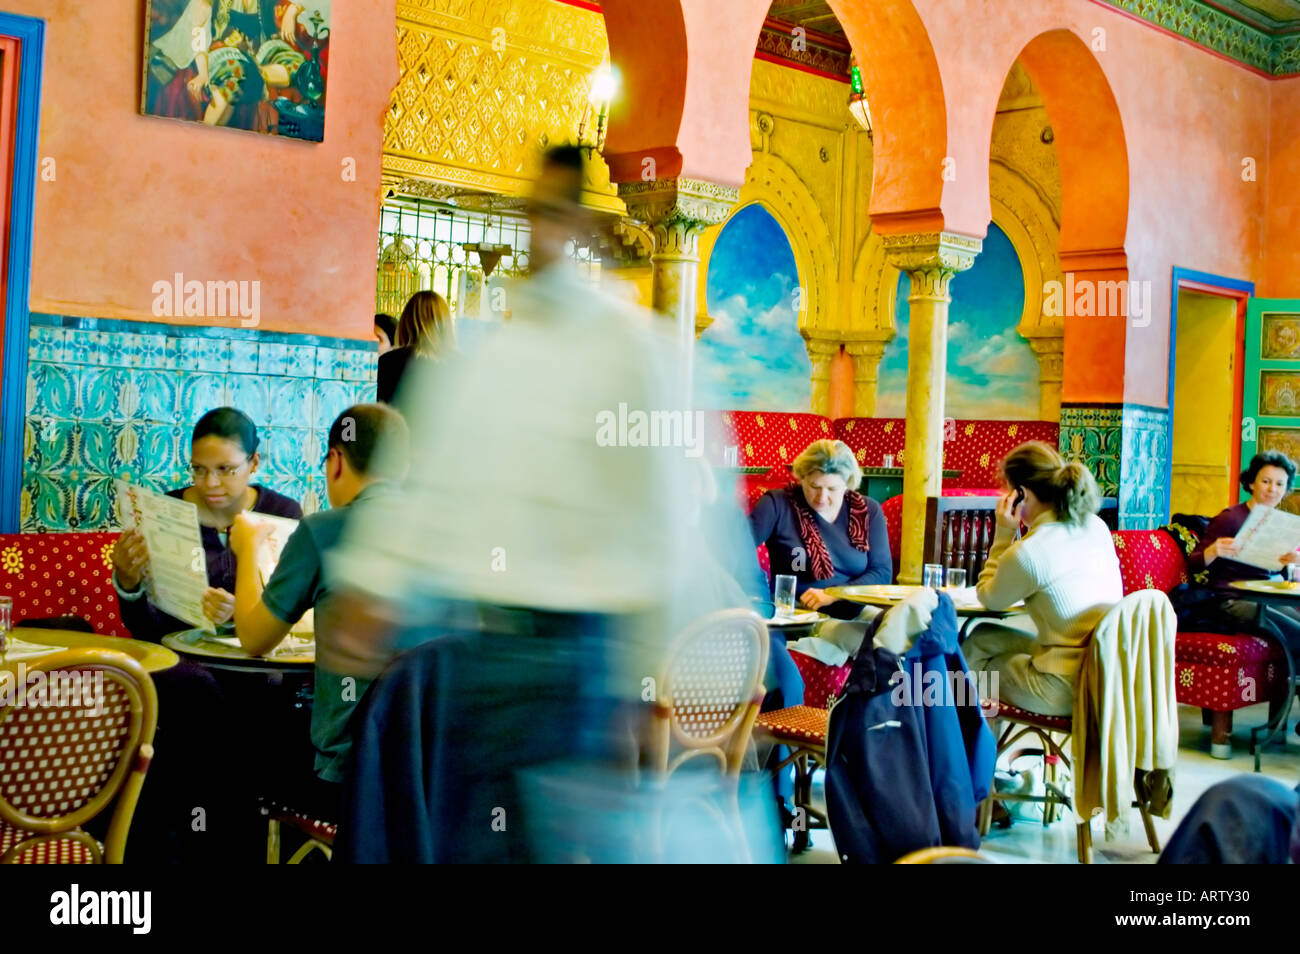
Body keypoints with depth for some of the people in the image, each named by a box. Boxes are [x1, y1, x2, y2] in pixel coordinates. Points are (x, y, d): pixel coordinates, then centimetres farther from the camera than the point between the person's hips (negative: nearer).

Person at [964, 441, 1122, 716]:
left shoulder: (1026, 552, -18)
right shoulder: (1097, 527, 3)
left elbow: (988, 598, 1)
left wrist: (1003, 535, -2)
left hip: (1065, 693, -7)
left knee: (977, 644, 15)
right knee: (985, 636, 22)